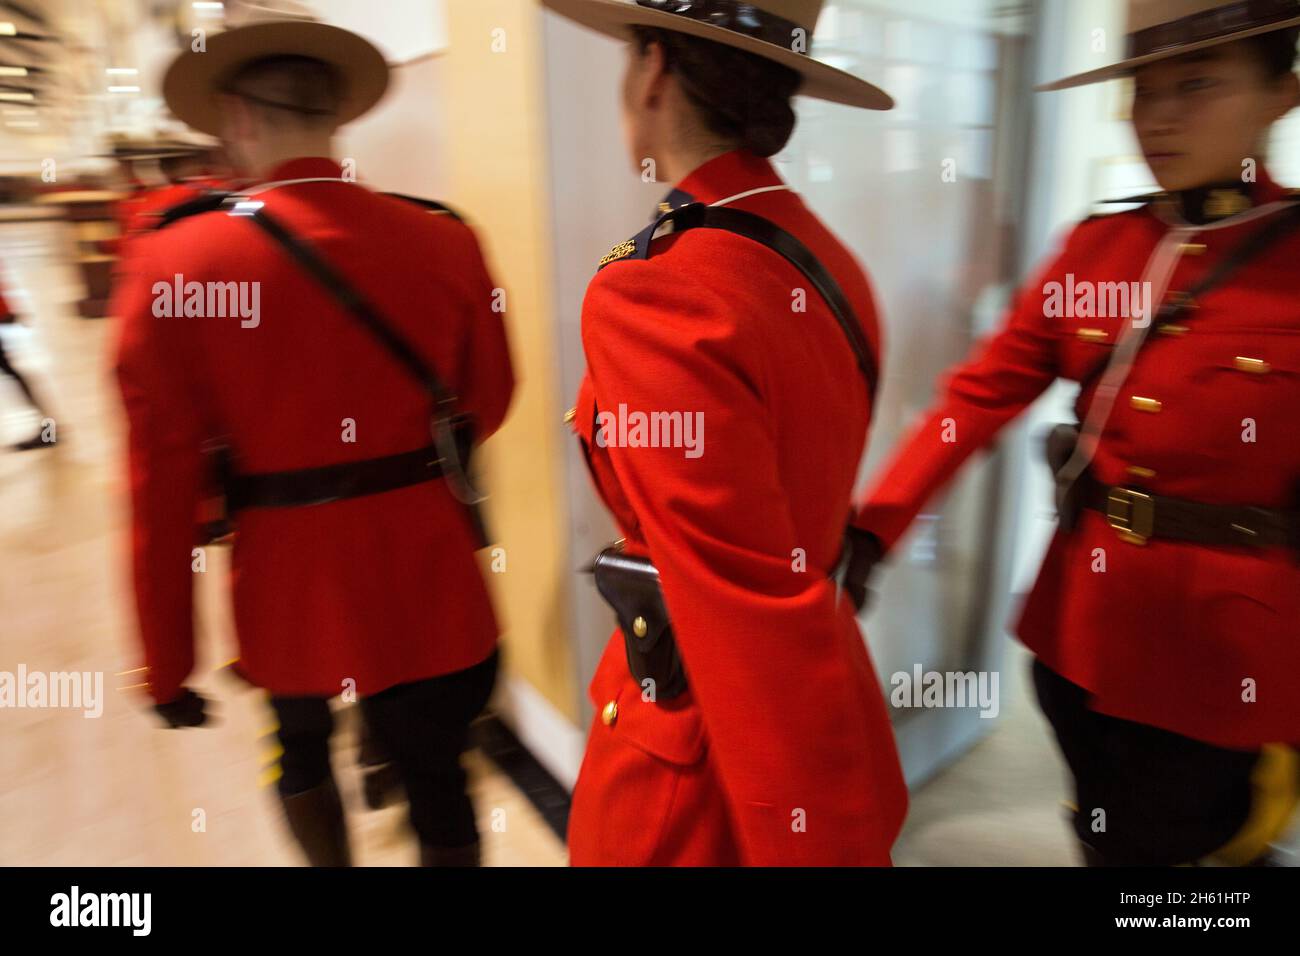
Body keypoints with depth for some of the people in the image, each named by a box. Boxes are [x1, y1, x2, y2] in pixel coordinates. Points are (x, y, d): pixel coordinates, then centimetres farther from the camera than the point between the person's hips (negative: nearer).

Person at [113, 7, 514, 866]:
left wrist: (168, 663, 1)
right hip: (426, 576, 1)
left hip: (286, 583, 0)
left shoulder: (174, 262, -11)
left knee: (303, 748, 29)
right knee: (438, 781, 15)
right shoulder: (444, 241, -8)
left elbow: (163, 485, -10)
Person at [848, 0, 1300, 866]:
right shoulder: (1096, 245, 1)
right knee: (1101, 837, 24)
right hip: (1077, 624, 5)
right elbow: (984, 392, -5)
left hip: (1219, 654, -4)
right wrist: (874, 527, -15)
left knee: (1163, 845, 15)